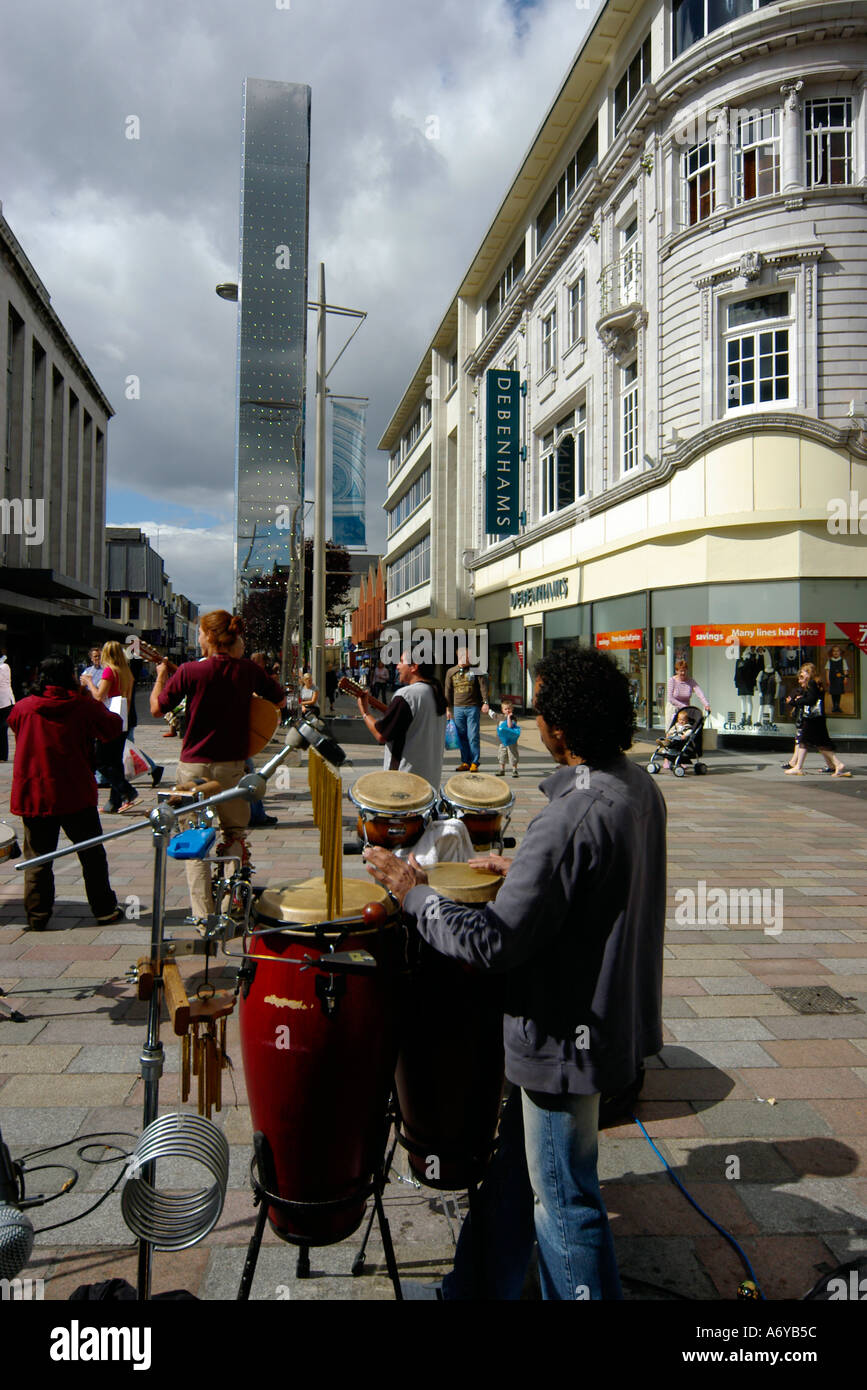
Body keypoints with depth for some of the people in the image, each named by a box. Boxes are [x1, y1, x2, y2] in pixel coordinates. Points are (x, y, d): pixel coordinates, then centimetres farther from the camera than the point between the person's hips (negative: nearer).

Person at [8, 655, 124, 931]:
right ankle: (105, 910, 18)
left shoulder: (22, 708, -1)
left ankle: (36, 918, 13)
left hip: (33, 796, 2)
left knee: (37, 858, 10)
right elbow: (113, 730, 4)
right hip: (76, 795, -2)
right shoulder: (84, 706, -8)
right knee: (92, 855, 11)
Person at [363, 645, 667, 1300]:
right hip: (615, 1014, 10)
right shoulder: (641, 787, -1)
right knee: (517, 1167, 25)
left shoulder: (571, 818, -31)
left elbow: (496, 942, -28)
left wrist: (413, 892, -16)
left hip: (567, 1035, -10)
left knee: (563, 1200, 13)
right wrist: (523, 871, 11)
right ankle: (480, 1287, 44)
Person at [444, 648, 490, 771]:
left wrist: (485, 702, -10)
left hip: (473, 707, -2)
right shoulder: (451, 672, 10)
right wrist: (448, 708, 9)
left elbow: (483, 686, 1)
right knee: (462, 736, 3)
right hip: (458, 708, 2)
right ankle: (465, 762, 10)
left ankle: (475, 763, 1)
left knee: (473, 736, -5)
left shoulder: (476, 670, 5)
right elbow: (448, 691, 13)